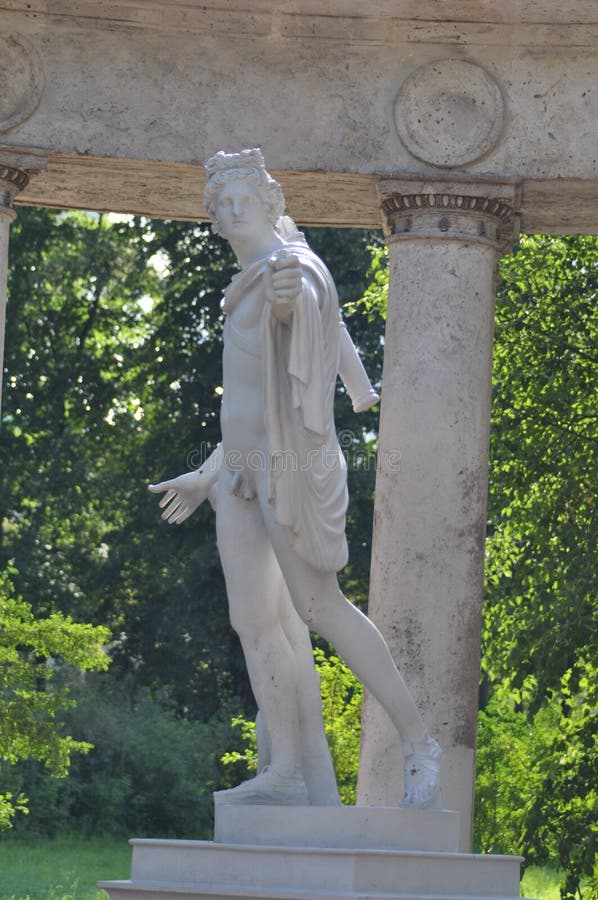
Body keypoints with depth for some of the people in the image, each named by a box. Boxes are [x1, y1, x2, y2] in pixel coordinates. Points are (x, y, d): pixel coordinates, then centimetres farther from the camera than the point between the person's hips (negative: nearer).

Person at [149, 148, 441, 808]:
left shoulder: (295, 268, -3)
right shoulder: (247, 291, 26)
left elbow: (302, 302, -31)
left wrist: (291, 296, -55)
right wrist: (206, 478, 31)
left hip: (287, 458, -9)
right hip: (242, 467, 9)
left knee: (317, 606, -15)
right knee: (253, 619, -1)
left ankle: (417, 741, -8)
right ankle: (289, 771, -3)